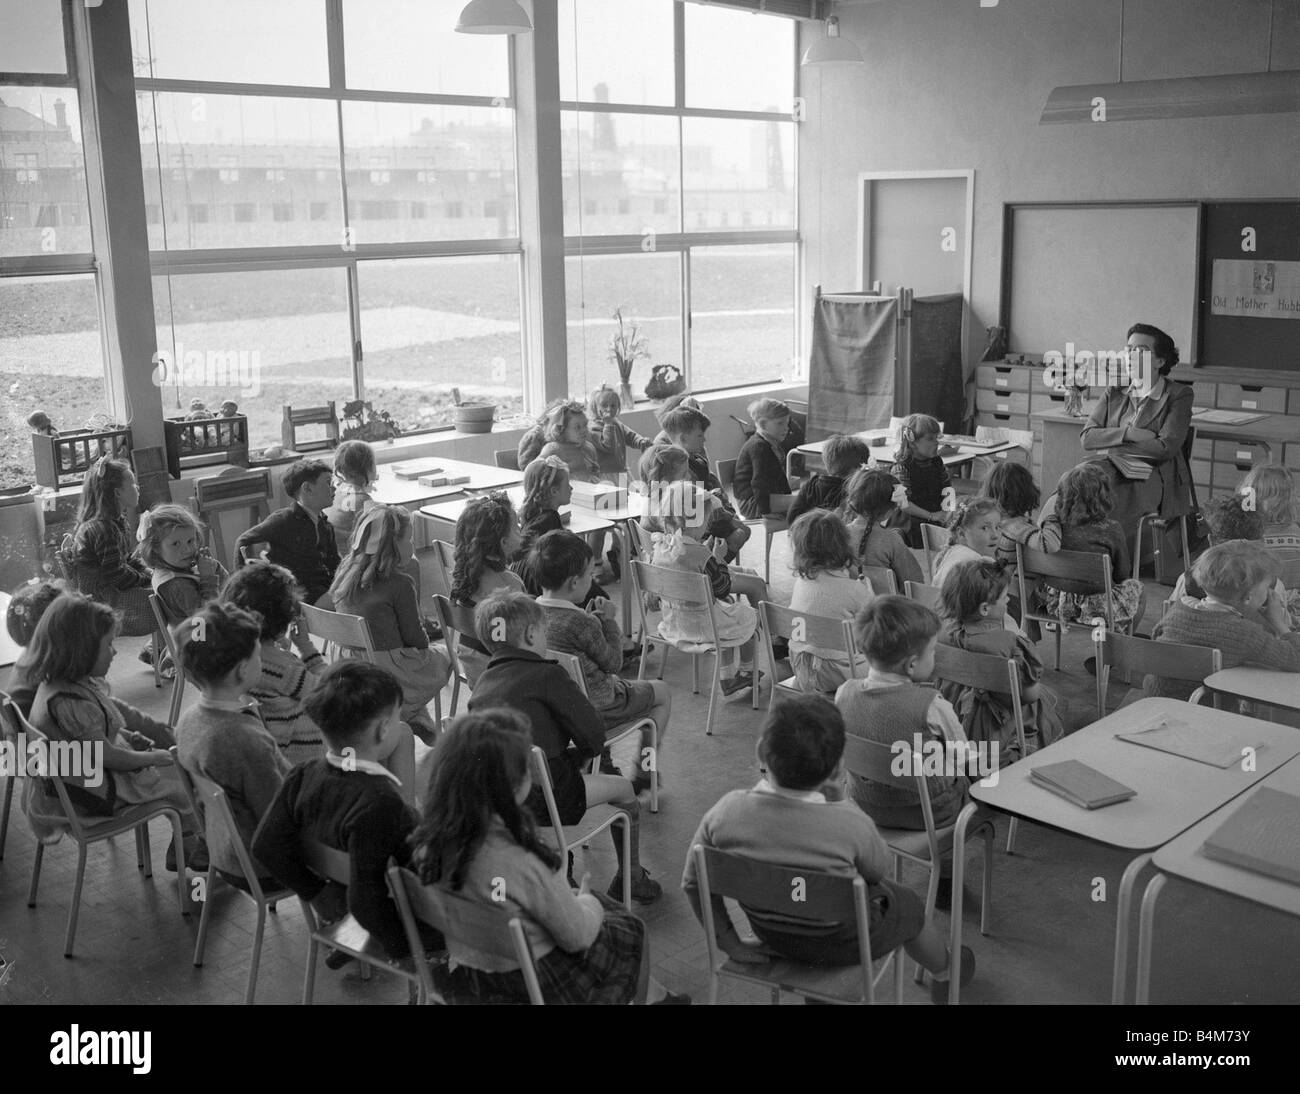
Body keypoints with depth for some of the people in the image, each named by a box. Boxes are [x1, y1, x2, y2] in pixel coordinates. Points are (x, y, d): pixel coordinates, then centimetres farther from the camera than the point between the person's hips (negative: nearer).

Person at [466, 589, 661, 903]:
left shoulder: (484, 680, 11)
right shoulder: (547, 675, -10)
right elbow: (594, 736, -8)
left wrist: (574, 752, 18)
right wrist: (586, 748, 14)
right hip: (537, 800, -7)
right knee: (623, 789, 12)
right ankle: (632, 879, 28)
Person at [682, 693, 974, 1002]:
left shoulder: (724, 813, -27)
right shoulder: (850, 825, -35)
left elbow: (693, 882, -14)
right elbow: (882, 871, -12)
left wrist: (731, 944, -1)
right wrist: (841, 801, -12)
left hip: (771, 935, 4)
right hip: (843, 944, -3)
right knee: (910, 906, 30)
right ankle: (944, 974, 59)